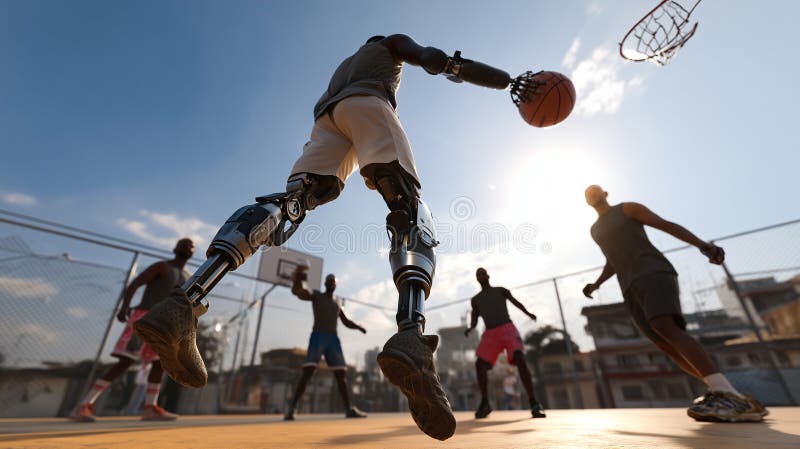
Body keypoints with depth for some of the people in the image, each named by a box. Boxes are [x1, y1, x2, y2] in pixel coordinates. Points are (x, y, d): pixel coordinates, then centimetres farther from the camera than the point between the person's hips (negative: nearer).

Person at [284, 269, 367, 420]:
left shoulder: (337, 302, 22)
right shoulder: (316, 295, 5)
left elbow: (346, 322, 25)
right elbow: (296, 291, -16)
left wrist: (358, 327, 3)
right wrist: (297, 279, -41)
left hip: (333, 340, 5)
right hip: (317, 338, -4)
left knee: (341, 375, 0)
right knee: (307, 372, -16)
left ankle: (349, 409, 2)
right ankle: (291, 409, -8)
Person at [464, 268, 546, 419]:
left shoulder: (501, 291, 15)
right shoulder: (475, 300, 20)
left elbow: (515, 302, 3)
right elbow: (474, 321, 17)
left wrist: (528, 313, -16)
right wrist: (470, 328, -6)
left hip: (507, 328, -2)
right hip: (490, 334, 3)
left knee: (520, 359, -24)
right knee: (480, 364, -15)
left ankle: (534, 404, -18)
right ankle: (485, 403, 0)